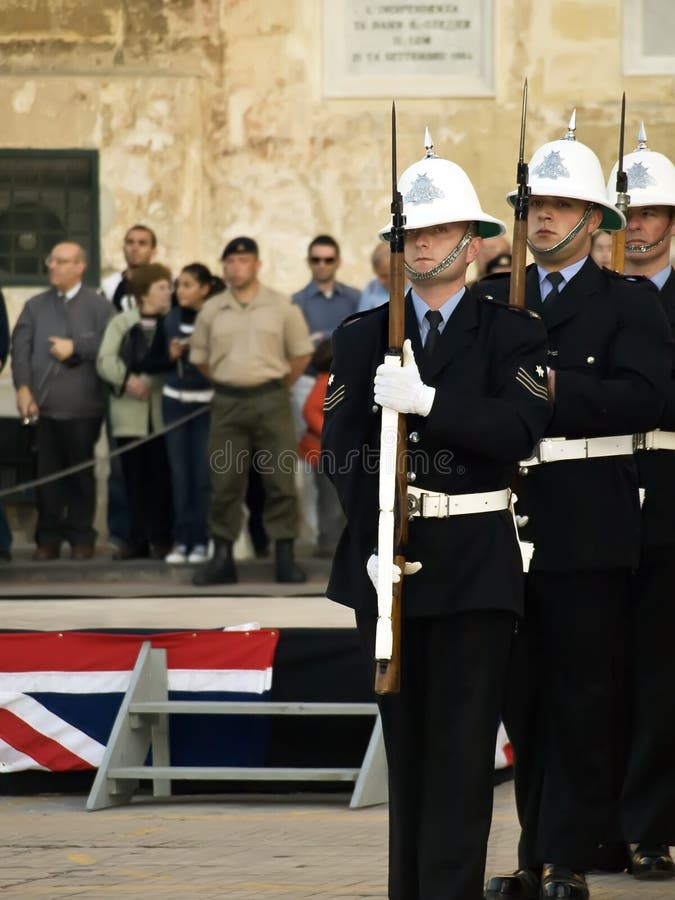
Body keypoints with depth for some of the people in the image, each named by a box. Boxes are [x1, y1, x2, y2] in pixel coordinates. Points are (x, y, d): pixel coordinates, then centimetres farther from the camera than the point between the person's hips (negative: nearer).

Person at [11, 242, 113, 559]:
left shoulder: (98, 306, 4)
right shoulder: (35, 306, 14)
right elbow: (20, 348, 5)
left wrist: (75, 349, -10)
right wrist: (23, 388, -6)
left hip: (83, 406, -2)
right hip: (43, 405, 2)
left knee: (81, 475, 3)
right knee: (47, 475, 2)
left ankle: (82, 538, 12)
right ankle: (48, 539, 8)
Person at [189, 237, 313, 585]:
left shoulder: (281, 307, 1)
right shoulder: (211, 311, 6)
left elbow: (301, 353, 7)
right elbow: (199, 358, 15)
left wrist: (277, 385, 5)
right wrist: (228, 385, 11)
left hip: (271, 402, -2)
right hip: (227, 403, 2)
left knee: (281, 481, -3)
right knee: (224, 482, 1)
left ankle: (285, 557, 2)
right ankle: (222, 558, 6)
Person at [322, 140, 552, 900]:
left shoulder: (512, 335, 1)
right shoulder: (360, 337, 9)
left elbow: (518, 430, -15)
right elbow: (340, 450, 0)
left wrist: (425, 402, -26)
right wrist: (372, 543, -13)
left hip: (474, 563, -3)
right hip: (385, 557, 3)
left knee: (462, 743, -6)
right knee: (405, 737, 10)